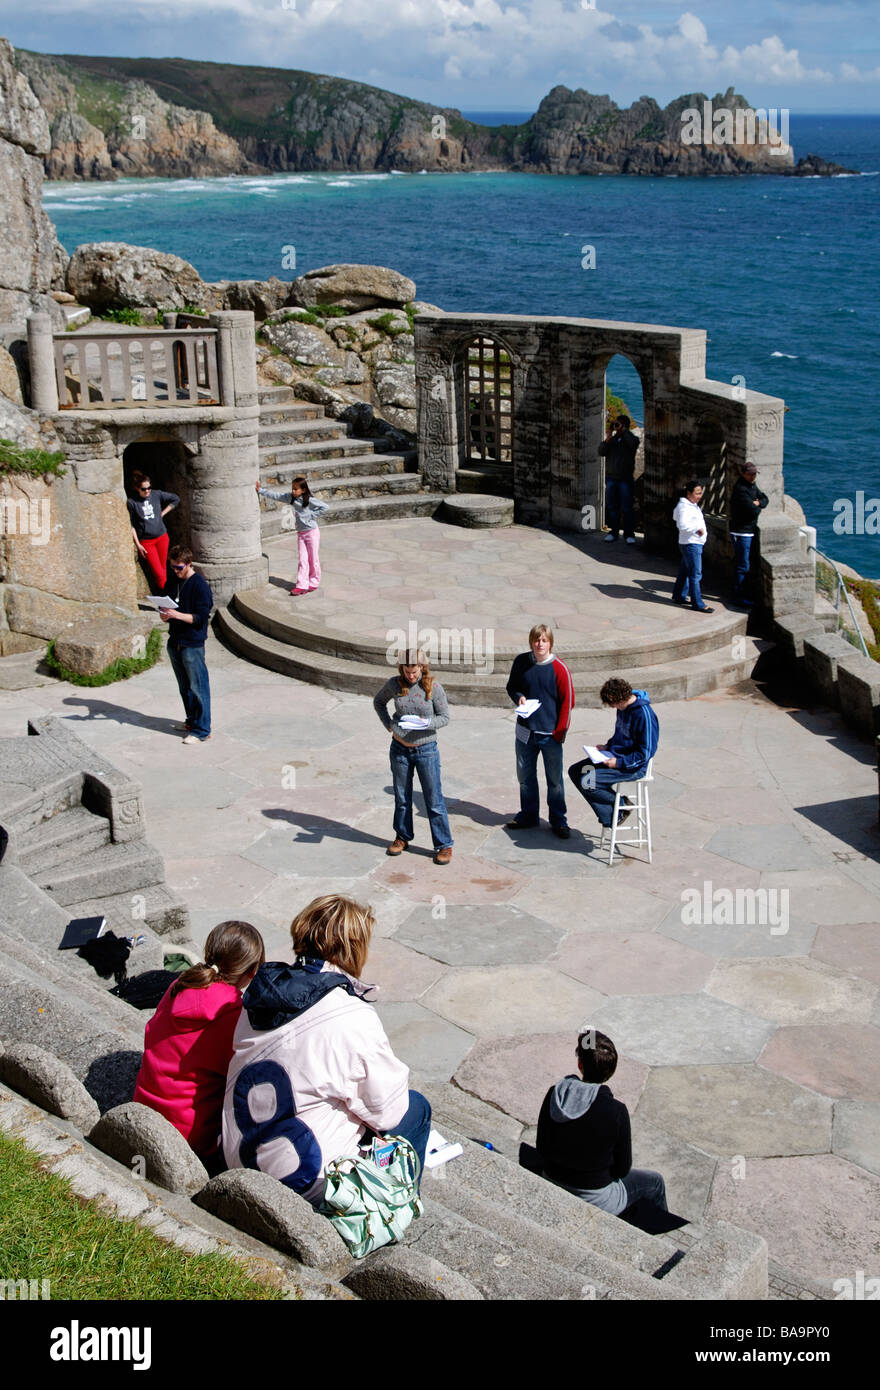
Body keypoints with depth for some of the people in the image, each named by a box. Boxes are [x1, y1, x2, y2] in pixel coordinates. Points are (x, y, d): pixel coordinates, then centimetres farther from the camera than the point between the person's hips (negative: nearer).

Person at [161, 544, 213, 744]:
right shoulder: (174, 582, 10)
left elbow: (201, 617, -17)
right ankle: (192, 721, 31)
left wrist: (177, 615, -25)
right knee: (184, 687, 17)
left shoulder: (199, 585, -14)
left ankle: (202, 730, 1)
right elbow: (168, 604, 19)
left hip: (192, 644, -8)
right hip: (175, 642, 8)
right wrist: (165, 614, -4)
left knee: (198, 687, -3)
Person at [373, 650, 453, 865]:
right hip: (400, 748, 3)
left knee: (434, 800, 1)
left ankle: (444, 845, 9)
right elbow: (378, 702, 14)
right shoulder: (394, 684, -4)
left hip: (426, 750, -3)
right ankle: (402, 837, 33)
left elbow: (444, 717, -3)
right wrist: (389, 725, 2)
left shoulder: (434, 687, -10)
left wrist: (427, 723, -23)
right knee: (401, 797, 15)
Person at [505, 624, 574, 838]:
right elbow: (511, 686, 16)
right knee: (525, 775, 15)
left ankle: (558, 821, 17)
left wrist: (560, 731, -8)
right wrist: (518, 697, -7)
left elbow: (567, 702, -6)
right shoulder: (521, 661, 1)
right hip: (525, 731, 4)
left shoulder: (560, 669, -11)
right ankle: (528, 815, 31)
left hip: (550, 734, -4)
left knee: (554, 780, 4)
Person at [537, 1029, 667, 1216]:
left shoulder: (553, 1095, -15)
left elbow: (542, 1150, -2)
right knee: (655, 1182, 22)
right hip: (594, 1199, -5)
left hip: (551, 1187, 5)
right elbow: (622, 1169, -13)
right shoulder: (616, 1111, -26)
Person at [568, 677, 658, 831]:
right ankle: (609, 818, 0)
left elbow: (645, 753, -21)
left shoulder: (644, 714, -23)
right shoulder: (623, 707, 4)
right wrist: (608, 746, 7)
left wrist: (619, 762, -23)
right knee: (575, 771, 3)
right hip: (615, 755, 10)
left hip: (633, 767, -10)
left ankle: (621, 806, 0)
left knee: (587, 782, -22)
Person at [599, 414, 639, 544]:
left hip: (625, 478, -4)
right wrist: (608, 437, -9)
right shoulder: (611, 440, 13)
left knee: (626, 507, -6)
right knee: (611, 506, 4)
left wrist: (623, 431, -12)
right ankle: (613, 531, 12)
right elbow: (601, 452, 1)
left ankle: (629, 533, -2)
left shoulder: (630, 438, 4)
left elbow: (633, 442, -21)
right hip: (611, 477, 4)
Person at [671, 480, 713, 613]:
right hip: (690, 544, -10)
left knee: (684, 571, 19)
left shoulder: (693, 505, 13)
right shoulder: (684, 507, -18)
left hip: (696, 543, 10)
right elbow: (683, 525, -30)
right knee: (695, 574, -8)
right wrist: (698, 528, -20)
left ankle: (678, 596, 30)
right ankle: (698, 604, -6)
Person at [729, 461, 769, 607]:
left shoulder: (752, 486, 10)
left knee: (741, 563, 18)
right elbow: (753, 511, -25)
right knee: (743, 566, -7)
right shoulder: (740, 489, -21)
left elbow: (765, 498, 15)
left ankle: (738, 593, 29)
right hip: (741, 532, -10)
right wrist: (758, 508, -2)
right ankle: (739, 597, -2)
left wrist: (758, 503, -8)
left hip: (749, 531, 10)